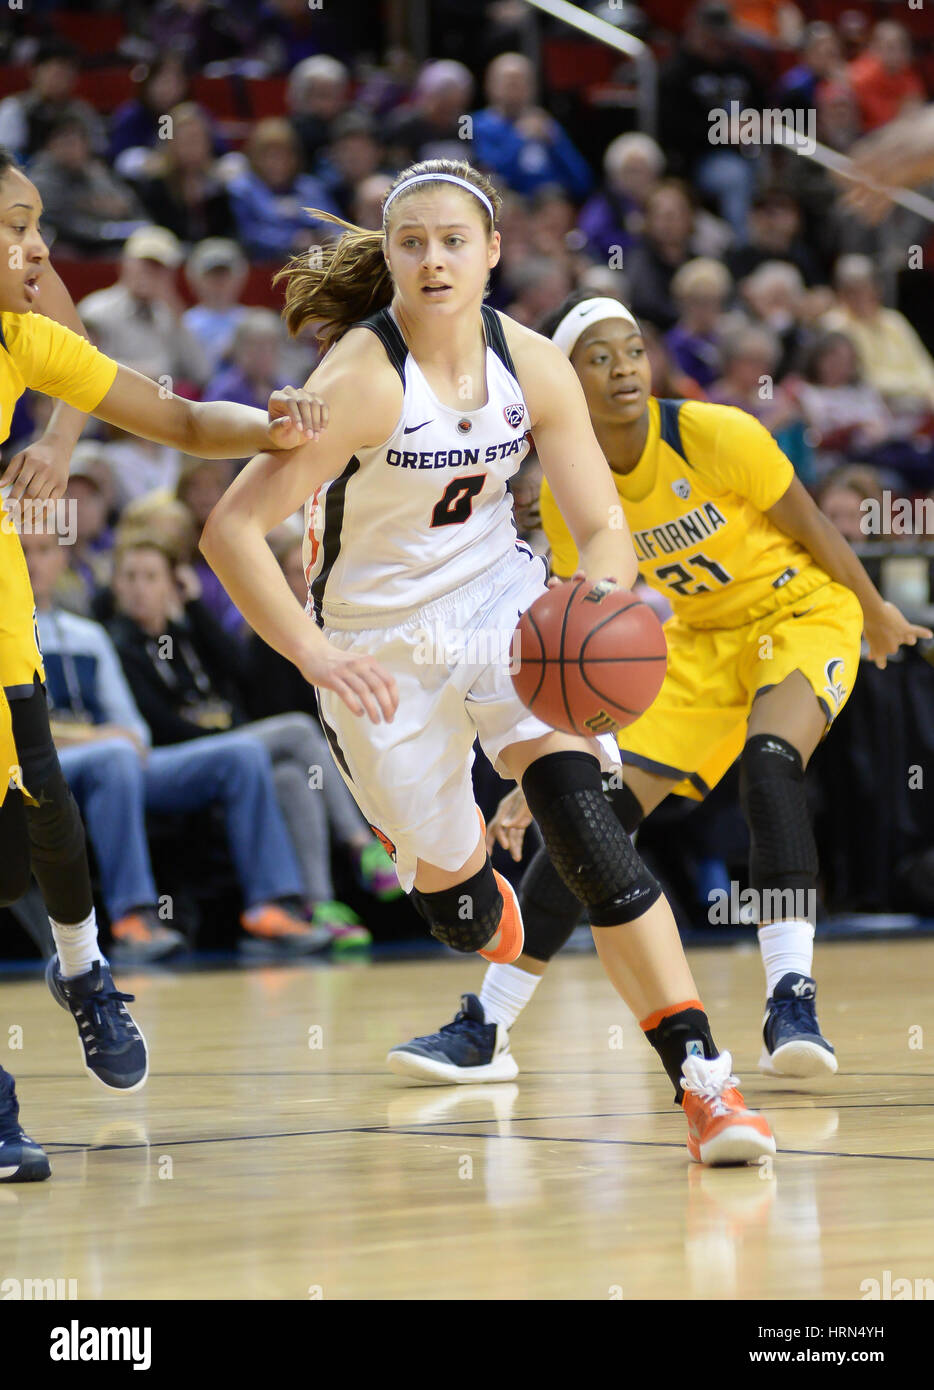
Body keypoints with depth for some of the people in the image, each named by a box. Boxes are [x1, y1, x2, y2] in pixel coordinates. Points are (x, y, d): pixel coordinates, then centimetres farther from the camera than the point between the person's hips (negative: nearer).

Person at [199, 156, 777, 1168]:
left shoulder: (534, 368, -9)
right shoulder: (361, 380, -23)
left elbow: (604, 530, -6)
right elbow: (231, 530, -25)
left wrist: (596, 597, -29)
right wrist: (314, 654, -36)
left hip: (501, 603, 2)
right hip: (380, 644, -2)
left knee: (582, 826, -20)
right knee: (460, 910, 7)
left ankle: (701, 1080, -20)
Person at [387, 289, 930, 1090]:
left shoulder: (715, 435, -24)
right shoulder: (565, 494, -11)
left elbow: (812, 529, -9)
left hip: (801, 611, -4)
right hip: (699, 640, 4)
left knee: (769, 767, -34)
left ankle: (793, 1004, -34)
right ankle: (486, 1033, 2)